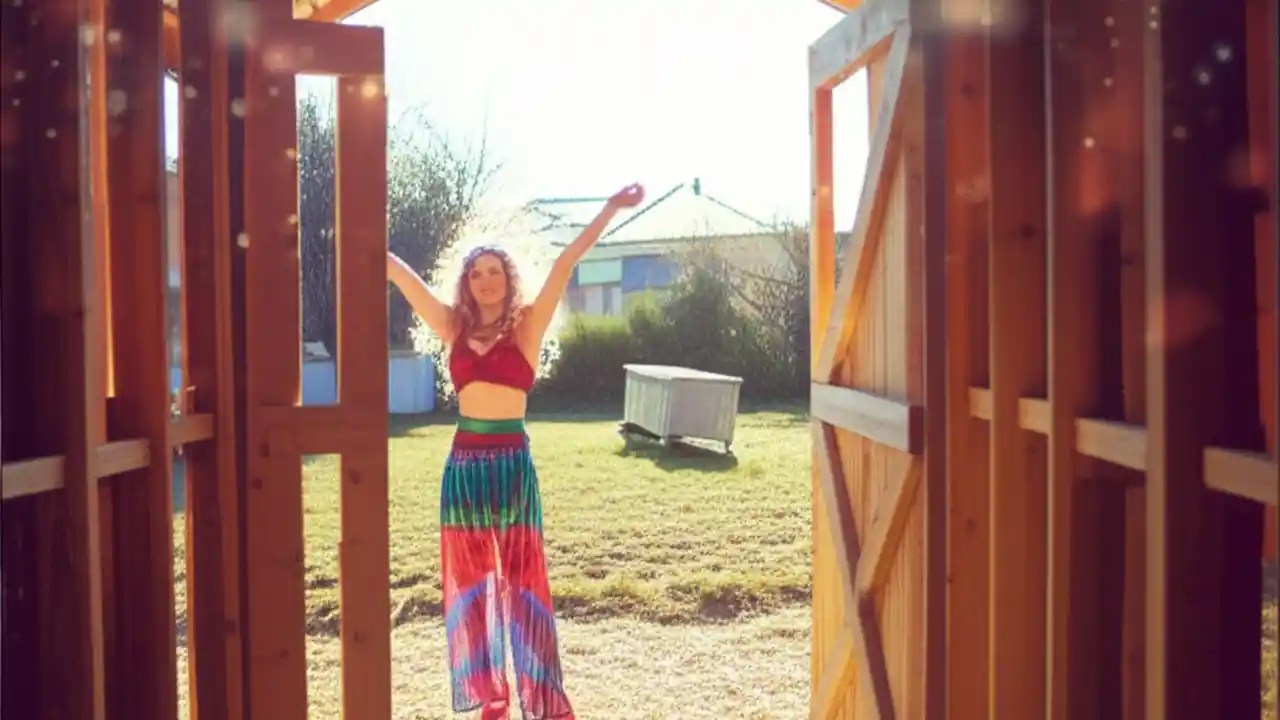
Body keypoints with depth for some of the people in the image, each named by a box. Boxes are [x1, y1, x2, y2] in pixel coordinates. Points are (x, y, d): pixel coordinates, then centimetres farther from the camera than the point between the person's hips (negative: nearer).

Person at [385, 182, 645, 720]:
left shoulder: (527, 325, 1)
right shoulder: (453, 327, 8)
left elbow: (564, 266, -8)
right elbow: (400, 273, 10)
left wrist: (609, 211, -12)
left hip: (512, 460, -3)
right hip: (464, 462, 3)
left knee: (522, 577, 1)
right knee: (470, 579, 9)